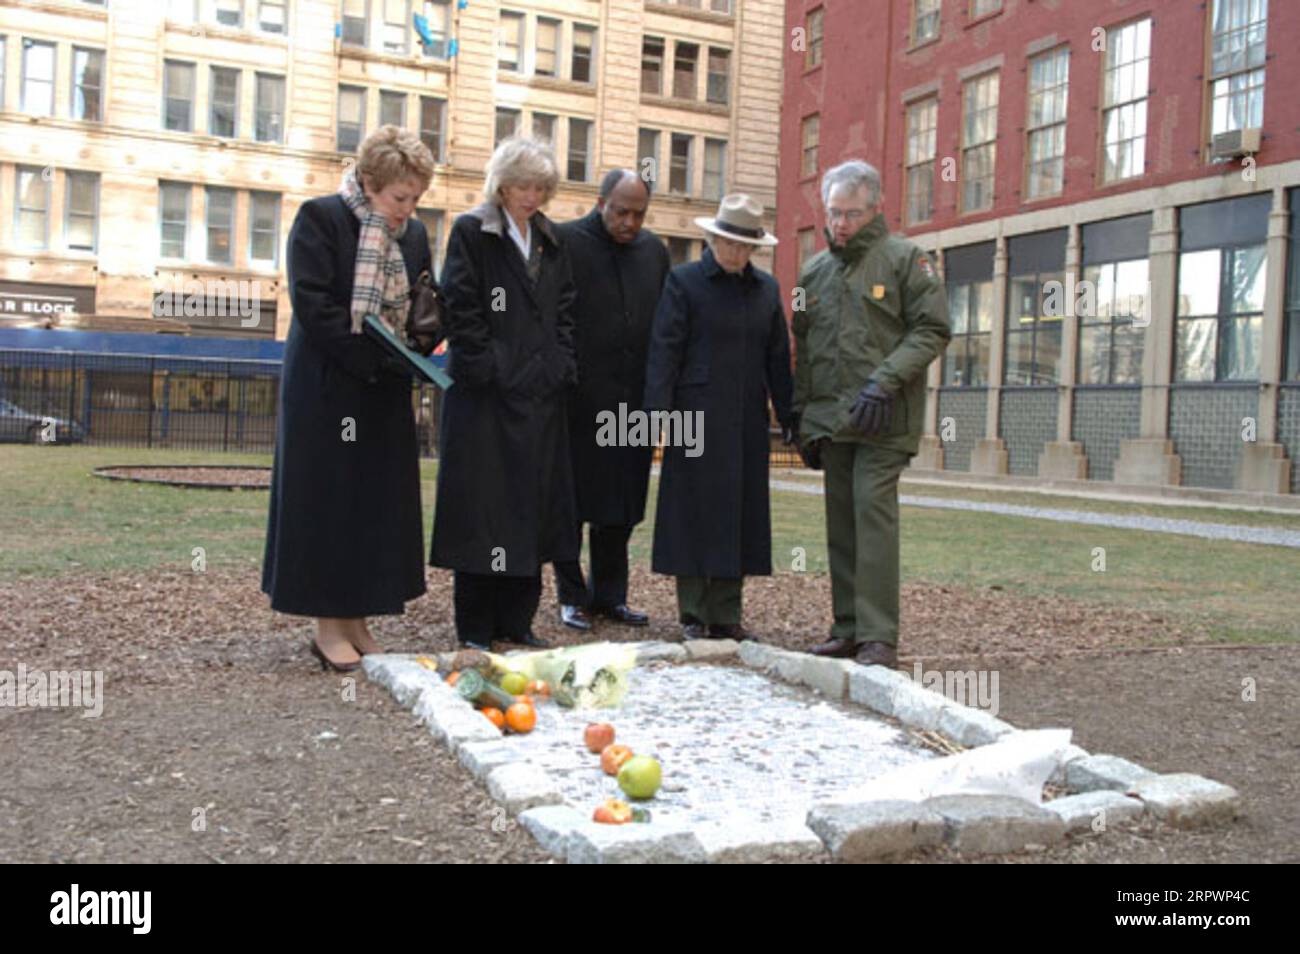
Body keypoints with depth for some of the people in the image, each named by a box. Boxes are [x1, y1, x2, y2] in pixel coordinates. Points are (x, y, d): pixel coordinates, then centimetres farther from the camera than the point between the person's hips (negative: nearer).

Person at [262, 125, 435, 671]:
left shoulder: (413, 235, 9)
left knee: (380, 503, 5)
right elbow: (312, 306, -16)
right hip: (327, 388, -6)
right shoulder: (320, 218, -8)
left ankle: (357, 622, 14)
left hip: (385, 391, 6)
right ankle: (329, 628, 6)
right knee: (327, 498, -1)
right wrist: (376, 357, -20)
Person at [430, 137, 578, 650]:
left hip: (541, 395, 6)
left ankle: (516, 619, 17)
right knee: (482, 507, -2)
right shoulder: (470, 232, -2)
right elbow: (461, 311, -9)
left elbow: (563, 310, 15)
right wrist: (490, 370, -13)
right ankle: (476, 627, 7)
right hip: (486, 395, -6)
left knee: (533, 506, 7)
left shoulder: (549, 240, 16)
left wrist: (560, 368, 3)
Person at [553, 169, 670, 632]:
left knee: (623, 506, 11)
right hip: (579, 399, -5)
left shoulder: (653, 250, 12)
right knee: (573, 501, 5)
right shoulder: (565, 242, -4)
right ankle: (572, 595, 16)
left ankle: (609, 594, 23)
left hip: (634, 399, 5)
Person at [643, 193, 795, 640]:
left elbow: (778, 357, 14)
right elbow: (663, 351, -6)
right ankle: (693, 616, 9)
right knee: (693, 512, 0)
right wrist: (660, 414, -14)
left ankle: (725, 616, 14)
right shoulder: (684, 281, 0)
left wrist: (788, 418, 11)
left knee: (740, 516, 6)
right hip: (698, 417, -4)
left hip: (747, 422, 5)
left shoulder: (766, 288, 13)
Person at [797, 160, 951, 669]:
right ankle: (848, 628, 15)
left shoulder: (905, 258, 0)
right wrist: (802, 416, 14)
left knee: (874, 511, -13)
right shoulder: (814, 270, 16)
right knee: (841, 521, 7)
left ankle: (878, 636, -9)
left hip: (883, 417, -6)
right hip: (830, 416, 6)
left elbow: (932, 330, -6)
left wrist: (884, 382, -16)